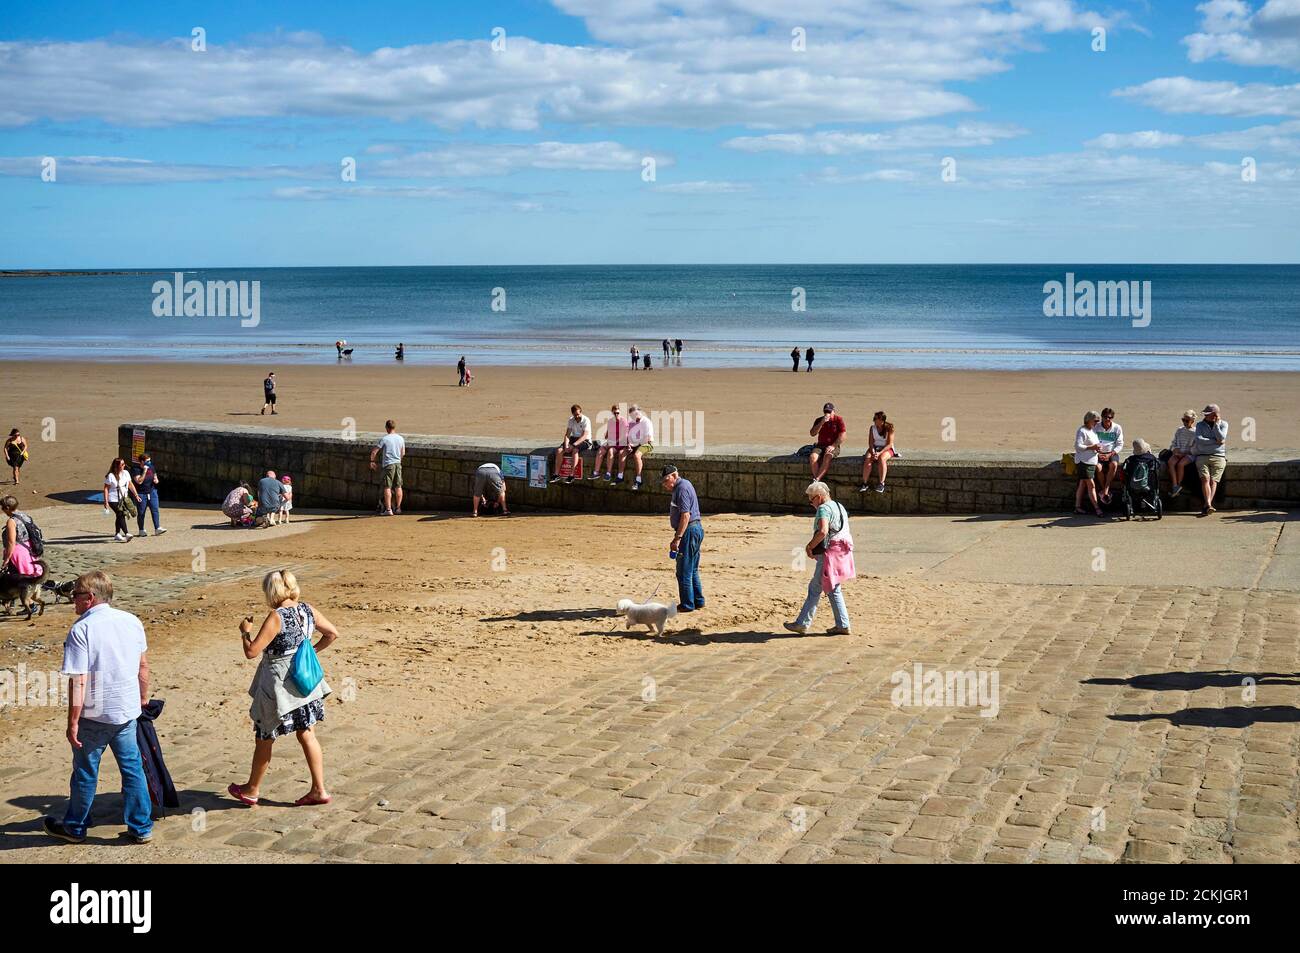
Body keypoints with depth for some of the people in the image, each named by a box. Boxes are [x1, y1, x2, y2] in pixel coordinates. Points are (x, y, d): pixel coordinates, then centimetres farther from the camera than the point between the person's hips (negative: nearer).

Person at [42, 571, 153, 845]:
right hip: (127, 712, 5)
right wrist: (143, 697, 25)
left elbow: (78, 681, -19)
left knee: (85, 773, 12)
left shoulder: (81, 629, -17)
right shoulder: (132, 622, 1)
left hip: (94, 714, -5)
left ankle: (75, 828, 29)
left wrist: (73, 722, -14)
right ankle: (141, 828, 19)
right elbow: (143, 665, 12)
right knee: (133, 768, 14)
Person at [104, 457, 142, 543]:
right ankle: (126, 533, -18)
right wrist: (106, 501, -13)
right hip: (114, 500, -6)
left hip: (123, 499, 6)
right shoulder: (110, 476, -13)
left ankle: (117, 534, 23)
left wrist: (136, 495, 12)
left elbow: (130, 485, 15)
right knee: (121, 515, -14)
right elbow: (106, 488, -10)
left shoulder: (126, 473, 5)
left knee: (119, 516, 13)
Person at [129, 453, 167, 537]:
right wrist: (145, 471, -23)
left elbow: (155, 477, 20)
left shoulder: (151, 467, 6)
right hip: (141, 494, -4)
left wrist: (156, 480, -4)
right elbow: (139, 481, -21)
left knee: (155, 510, -6)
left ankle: (157, 528, -8)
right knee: (141, 513, 4)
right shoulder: (136, 469, -11)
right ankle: (141, 530, 16)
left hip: (152, 492, 4)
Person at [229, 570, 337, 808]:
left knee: (265, 737, 11)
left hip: (279, 685, -6)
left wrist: (245, 631, -3)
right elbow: (332, 633, 10)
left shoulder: (275, 617, -20)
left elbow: (251, 651, -20)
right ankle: (319, 790, 12)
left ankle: (251, 790, 27)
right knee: (307, 734, 12)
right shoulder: (308, 610, 0)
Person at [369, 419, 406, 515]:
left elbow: (374, 452, -8)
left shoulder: (384, 439, -8)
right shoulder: (401, 438, 6)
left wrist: (372, 462, 6)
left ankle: (388, 509, -4)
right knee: (398, 487, 10)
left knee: (387, 487, -1)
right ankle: (398, 508, 16)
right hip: (398, 464, 5)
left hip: (388, 464, -5)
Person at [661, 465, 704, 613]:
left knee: (684, 571, -5)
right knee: (692, 570, 17)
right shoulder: (683, 486, 18)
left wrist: (677, 538, -25)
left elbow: (685, 515, -23)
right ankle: (698, 601, 22)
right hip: (696, 529, 11)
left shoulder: (682, 488, -15)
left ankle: (687, 604, -1)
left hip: (689, 531, -11)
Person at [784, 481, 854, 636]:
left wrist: (810, 546, -16)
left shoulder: (824, 509, -12)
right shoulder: (840, 507, 18)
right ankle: (842, 625, 13)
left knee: (815, 589, -3)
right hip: (842, 552, 10)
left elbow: (823, 531, -29)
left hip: (829, 555, -10)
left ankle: (803, 624, 2)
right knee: (833, 590, 15)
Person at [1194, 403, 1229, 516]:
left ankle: (1206, 506, -23)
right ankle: (1209, 505, -32)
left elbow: (1221, 438, -5)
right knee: (1205, 479, -20)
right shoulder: (1200, 425, 13)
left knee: (1213, 481, -15)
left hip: (1218, 457, 0)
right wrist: (1215, 441, -6)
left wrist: (1216, 423, -5)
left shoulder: (1223, 424, 12)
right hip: (1202, 457, 0)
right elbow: (1199, 440, -4)